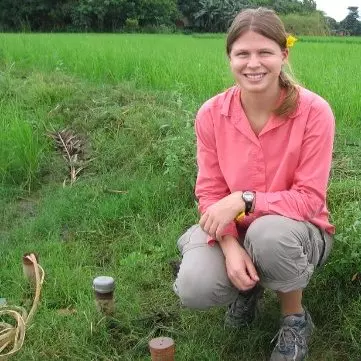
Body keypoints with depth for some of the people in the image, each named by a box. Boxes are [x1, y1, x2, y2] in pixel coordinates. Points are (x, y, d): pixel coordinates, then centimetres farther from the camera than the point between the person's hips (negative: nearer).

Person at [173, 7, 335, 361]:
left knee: (268, 233, -38)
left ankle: (295, 319, -4)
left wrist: (244, 199, -32)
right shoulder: (211, 114, -11)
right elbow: (210, 192, -7)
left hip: (296, 232, -2)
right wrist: (230, 246, -24)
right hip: (234, 231, 2)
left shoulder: (314, 111, -20)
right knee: (194, 288, -25)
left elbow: (309, 198, -19)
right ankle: (248, 286, 14)